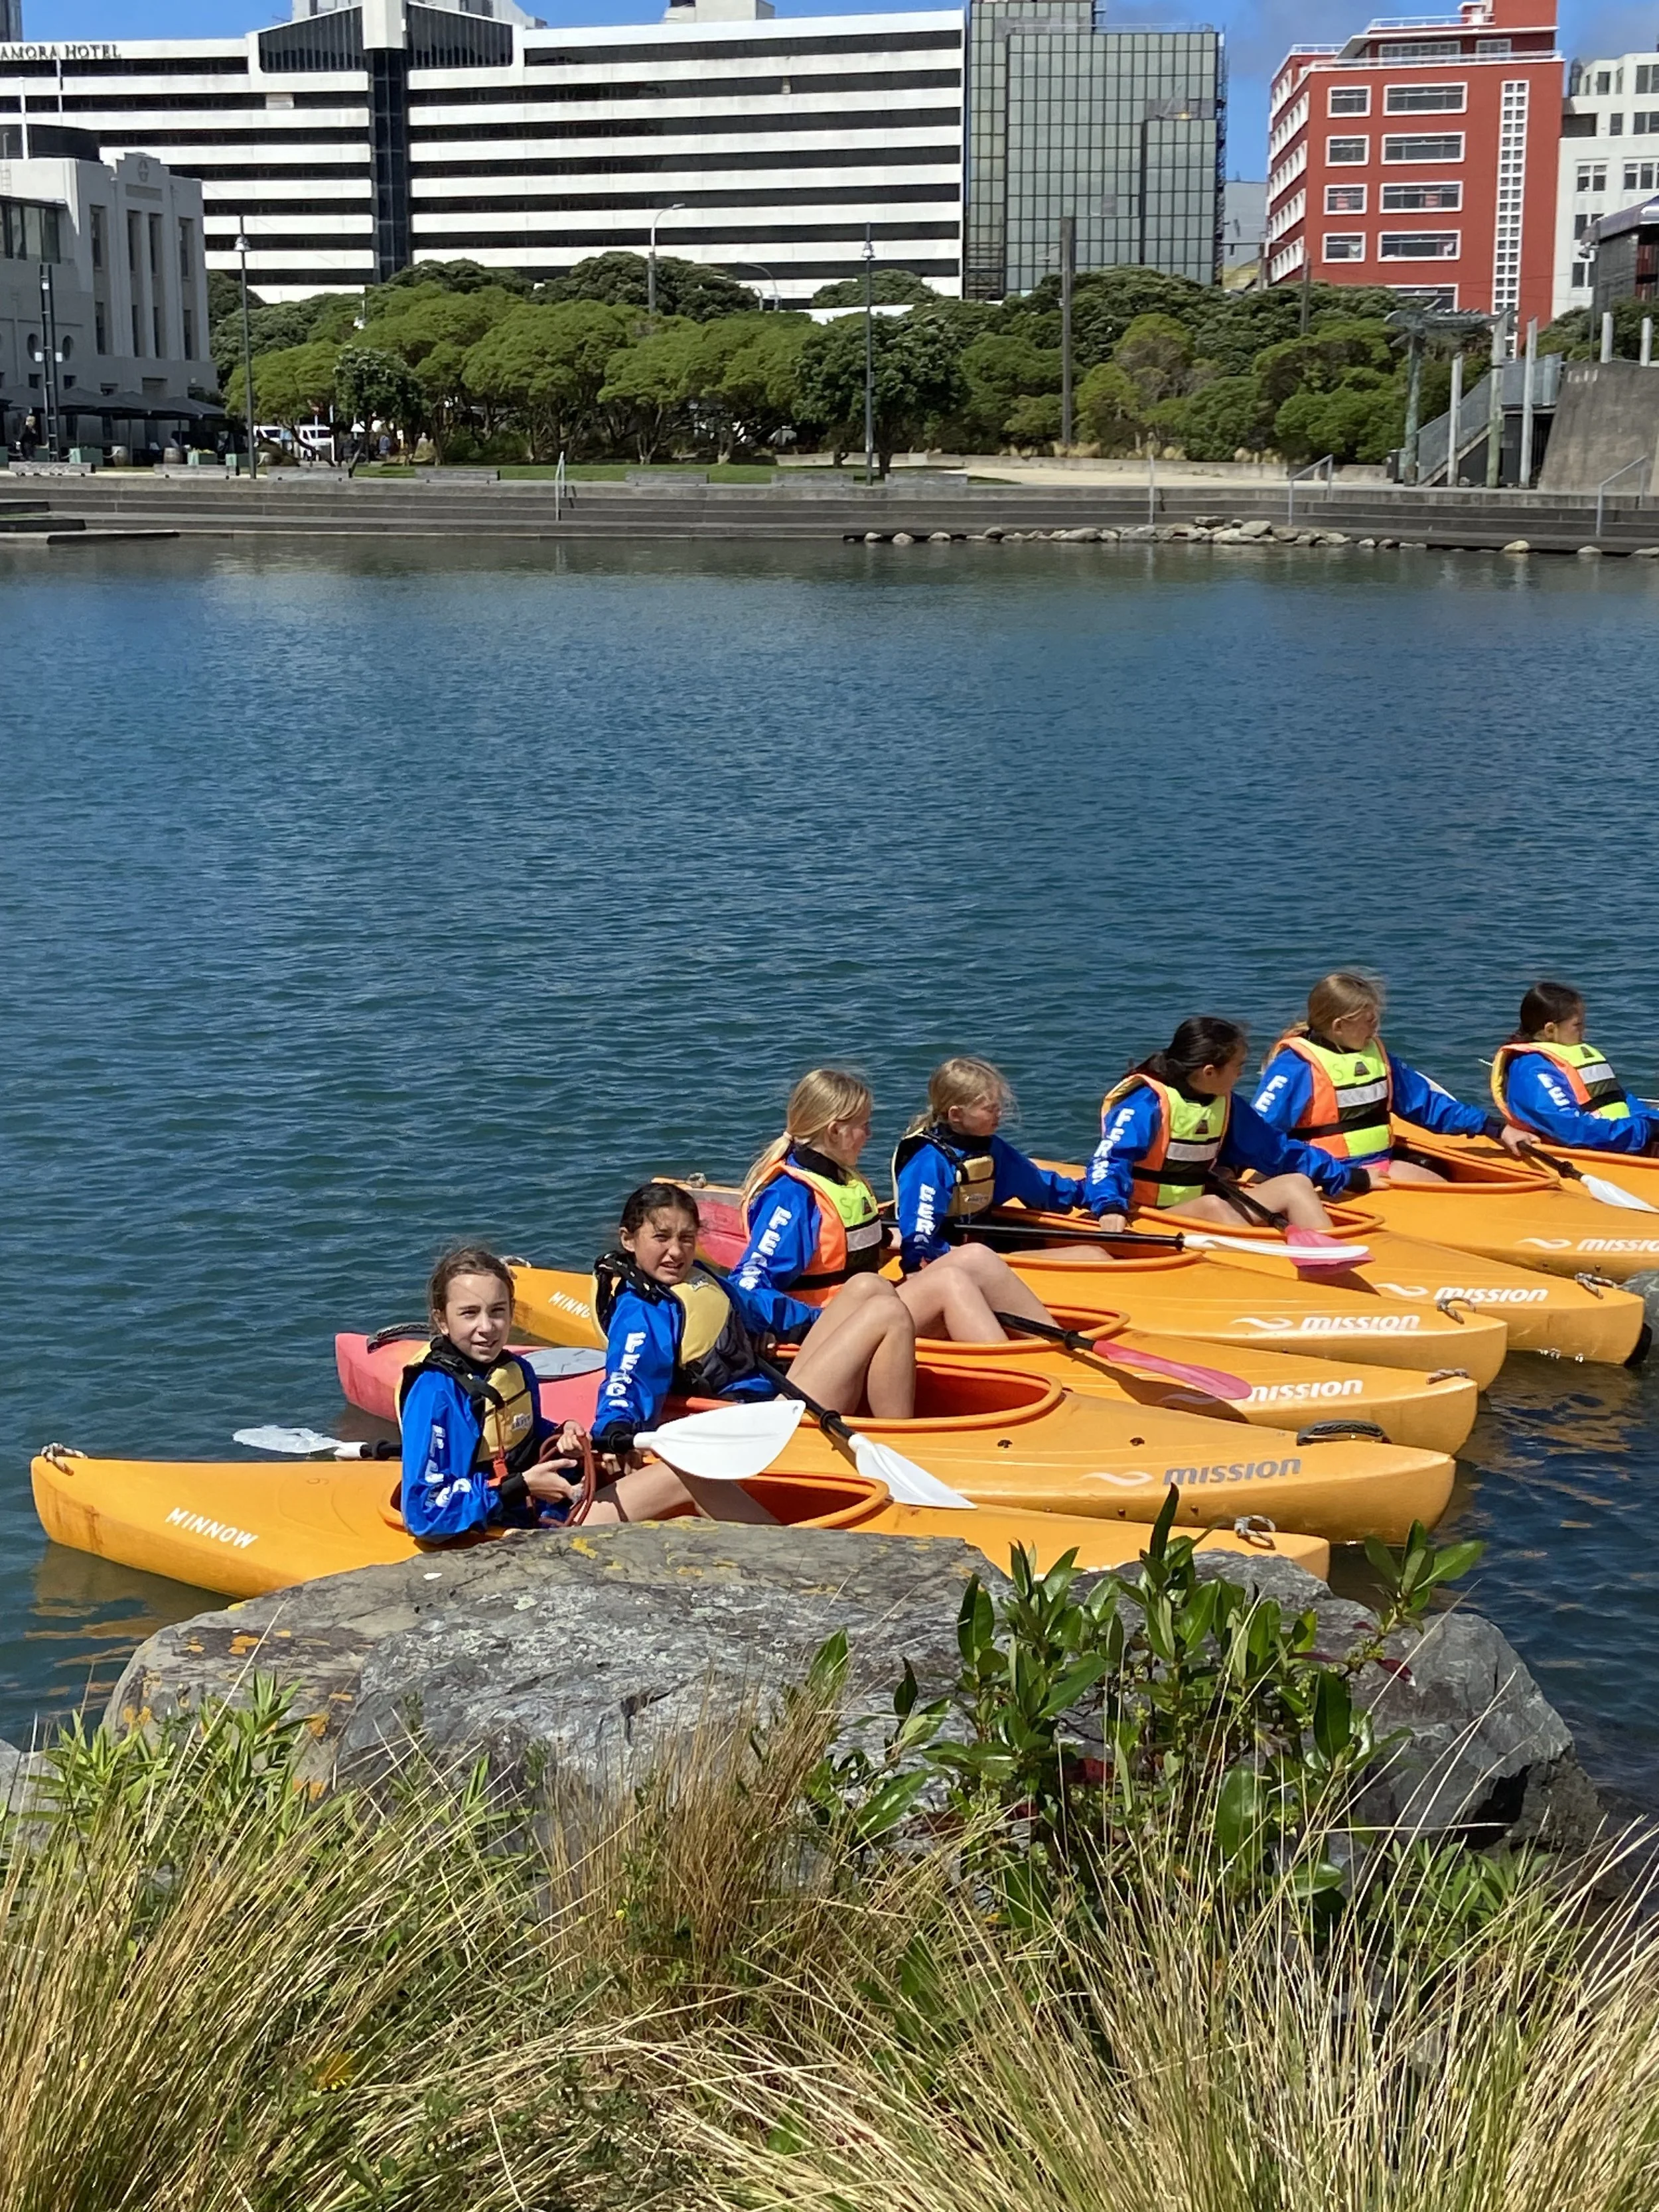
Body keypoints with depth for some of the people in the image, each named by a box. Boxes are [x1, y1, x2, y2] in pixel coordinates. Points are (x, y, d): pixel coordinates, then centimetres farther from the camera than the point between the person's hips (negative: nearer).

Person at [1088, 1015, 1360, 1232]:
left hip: (1209, 1216, 8)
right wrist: (1110, 1208, -45)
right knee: (1211, 1206, -37)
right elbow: (1110, 1159, -25)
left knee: (1295, 1184, -7)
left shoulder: (1225, 1104, 9)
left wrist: (1347, 1177, 19)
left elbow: (1279, 1151, 18)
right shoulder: (1147, 1102, -14)